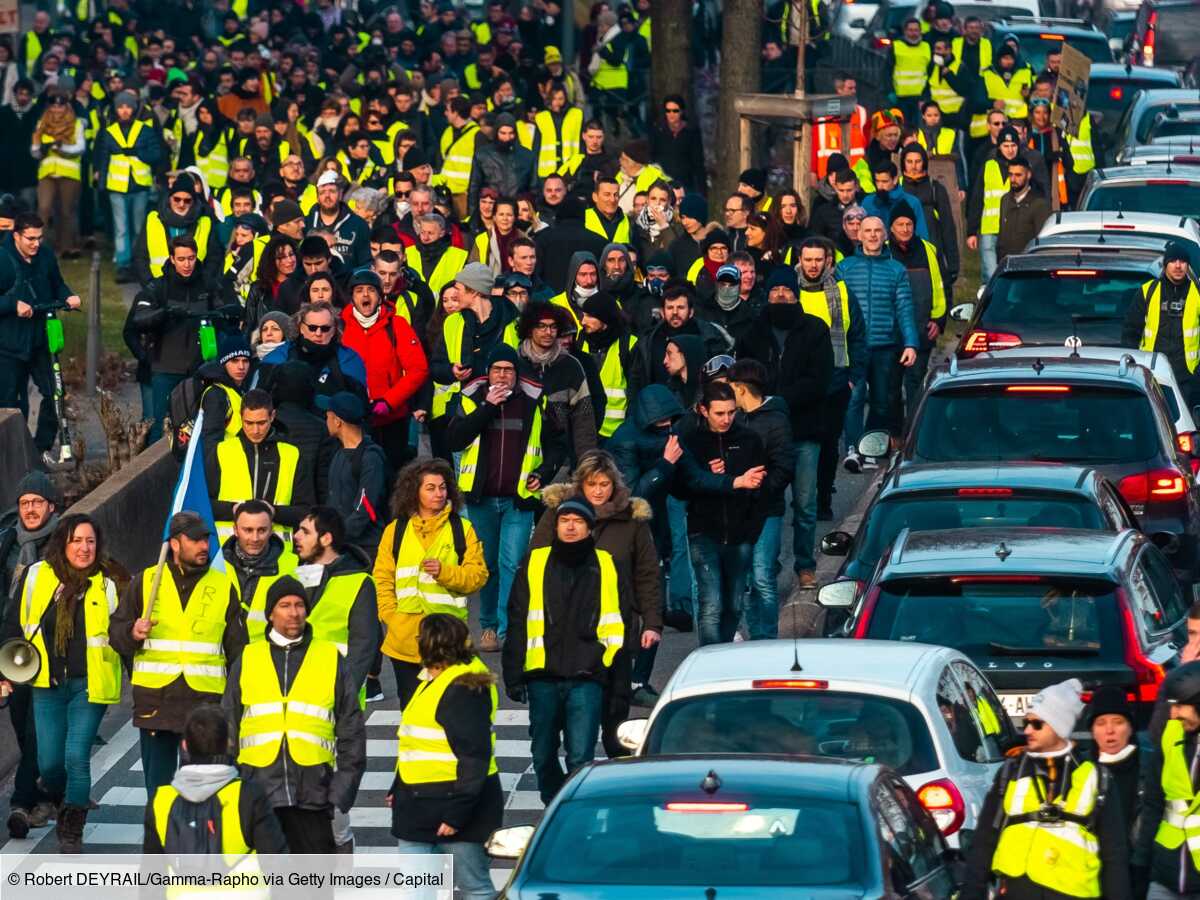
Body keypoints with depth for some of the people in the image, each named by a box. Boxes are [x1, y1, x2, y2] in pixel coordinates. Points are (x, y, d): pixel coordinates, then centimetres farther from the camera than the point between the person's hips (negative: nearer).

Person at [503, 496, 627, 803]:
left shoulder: (607, 567, 7)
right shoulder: (535, 563, 8)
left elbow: (619, 625, 10)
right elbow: (517, 623, 9)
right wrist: (513, 674, 3)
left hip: (587, 677, -2)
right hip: (543, 677, 2)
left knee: (580, 758, -11)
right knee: (543, 755, 11)